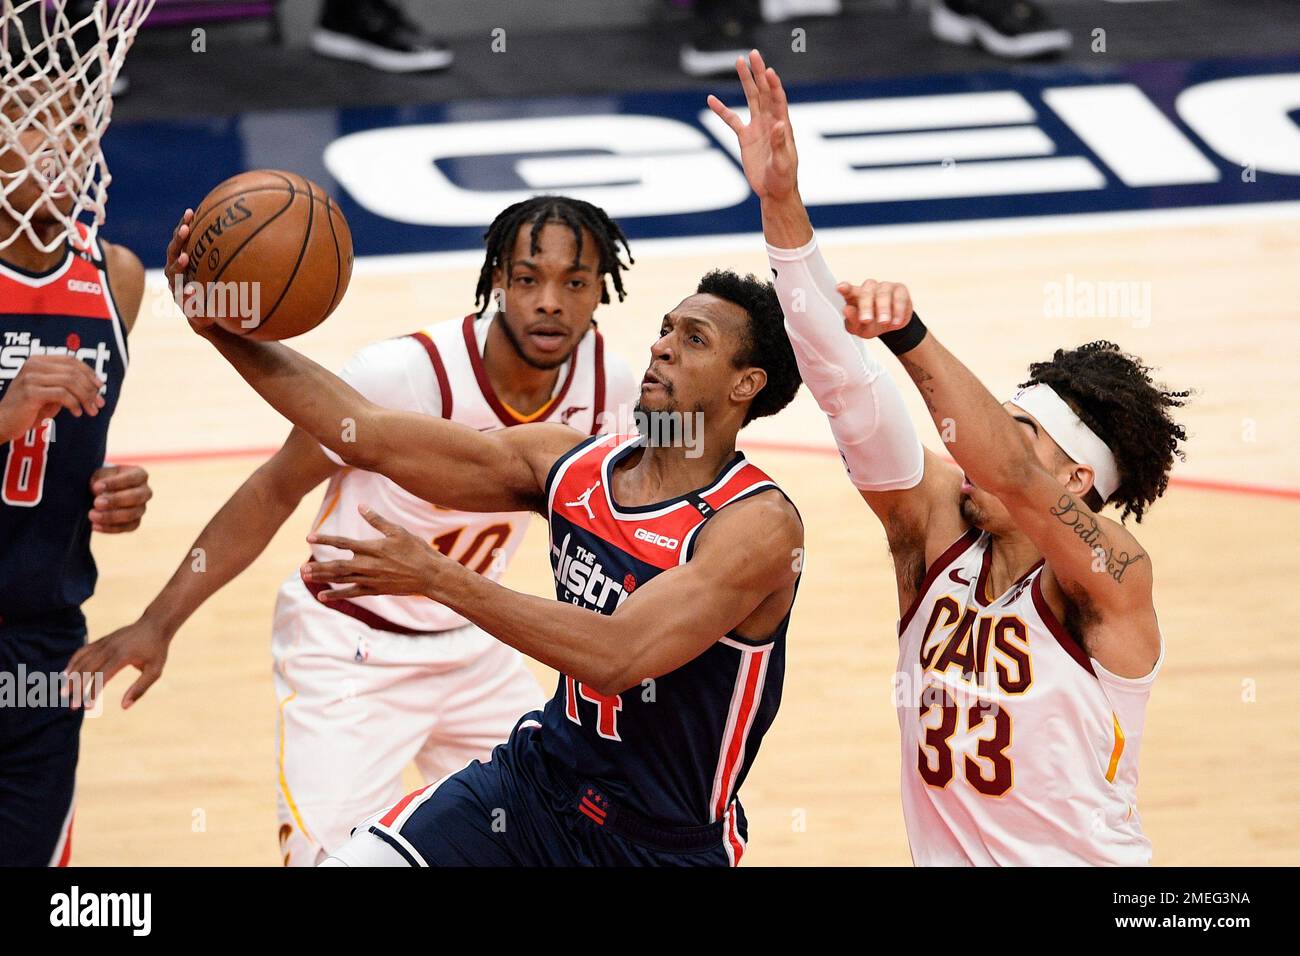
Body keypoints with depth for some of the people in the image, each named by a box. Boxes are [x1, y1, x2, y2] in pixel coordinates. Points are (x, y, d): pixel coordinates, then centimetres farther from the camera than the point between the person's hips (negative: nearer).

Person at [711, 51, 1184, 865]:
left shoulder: (1111, 575, -12)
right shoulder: (936, 523, 1)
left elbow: (1009, 474, -29)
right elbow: (849, 391, -7)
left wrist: (907, 332, -37)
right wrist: (782, 205, -14)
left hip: (1083, 856, -5)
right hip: (943, 854, 5)